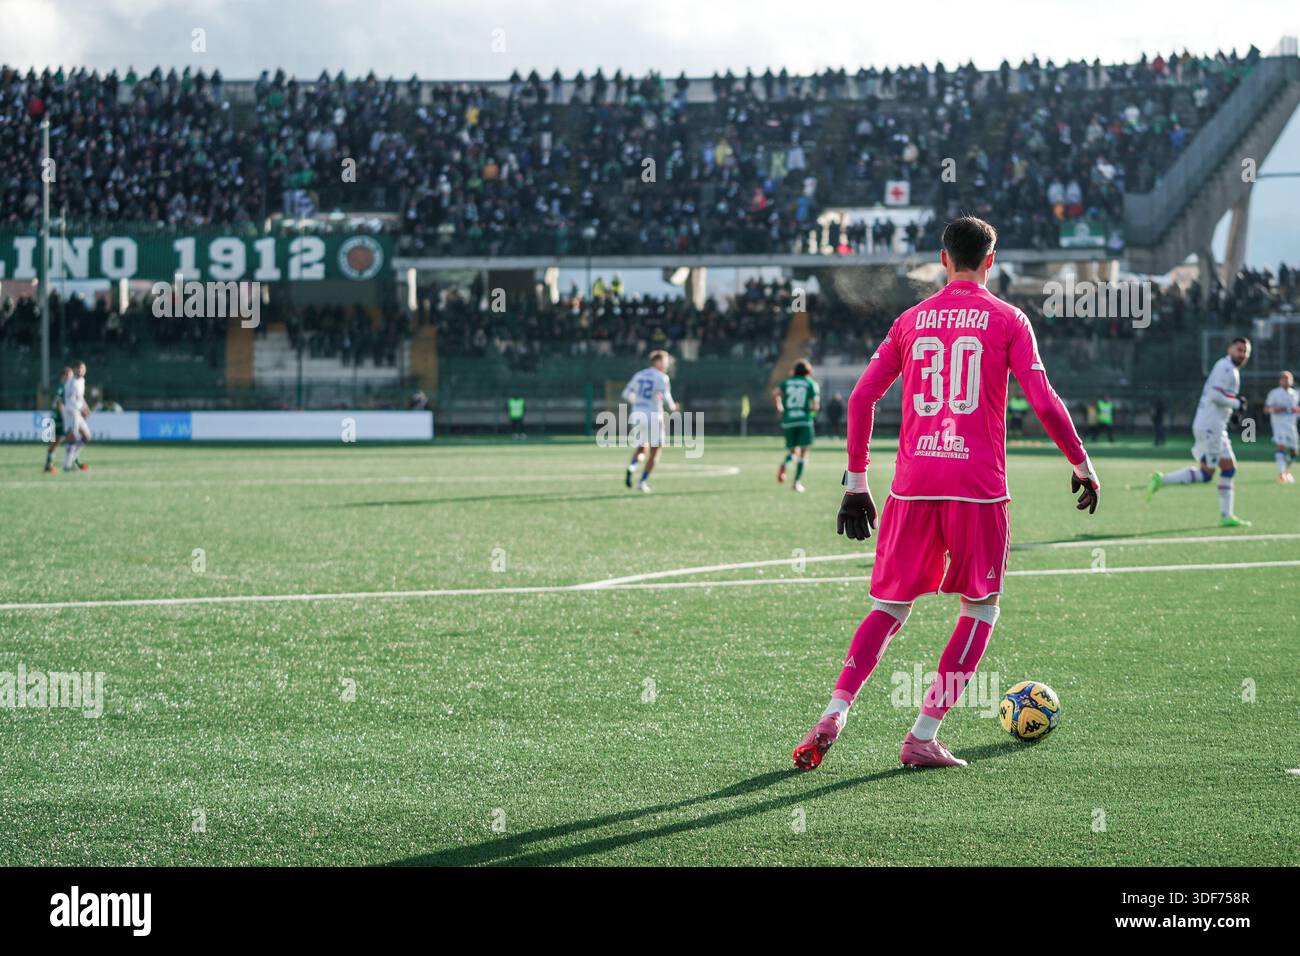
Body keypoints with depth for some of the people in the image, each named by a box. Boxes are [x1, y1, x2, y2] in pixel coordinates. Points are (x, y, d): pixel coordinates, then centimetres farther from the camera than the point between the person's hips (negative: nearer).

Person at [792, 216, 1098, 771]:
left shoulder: (911, 320, 12)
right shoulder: (1006, 320, 3)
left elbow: (861, 398, 9)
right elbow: (1043, 402, -4)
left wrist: (856, 482, 15)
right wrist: (1082, 465, 8)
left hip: (912, 485, 3)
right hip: (978, 485, -3)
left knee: (890, 607, 14)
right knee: (980, 610, 11)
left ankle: (834, 713, -4)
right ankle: (924, 736, 2)